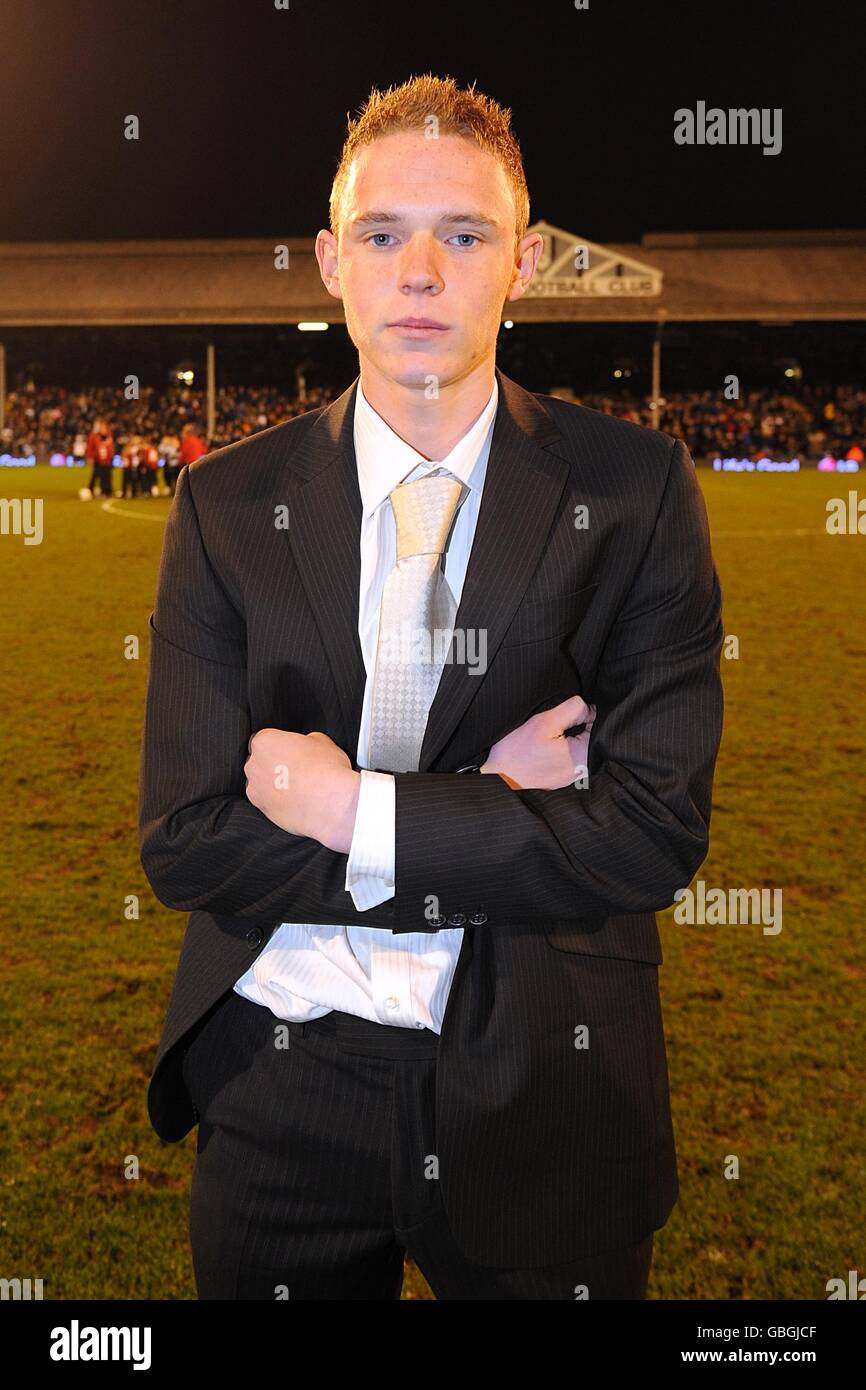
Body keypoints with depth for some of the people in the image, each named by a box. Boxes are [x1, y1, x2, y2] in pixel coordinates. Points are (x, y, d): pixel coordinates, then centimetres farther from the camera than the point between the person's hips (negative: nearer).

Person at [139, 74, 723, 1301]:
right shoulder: (227, 506, -4)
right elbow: (184, 841, -10)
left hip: (542, 1097, 0)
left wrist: (359, 812, -17)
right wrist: (491, 813, -17)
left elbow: (657, 834, -14)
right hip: (281, 1091, 1)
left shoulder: (635, 489, -7)